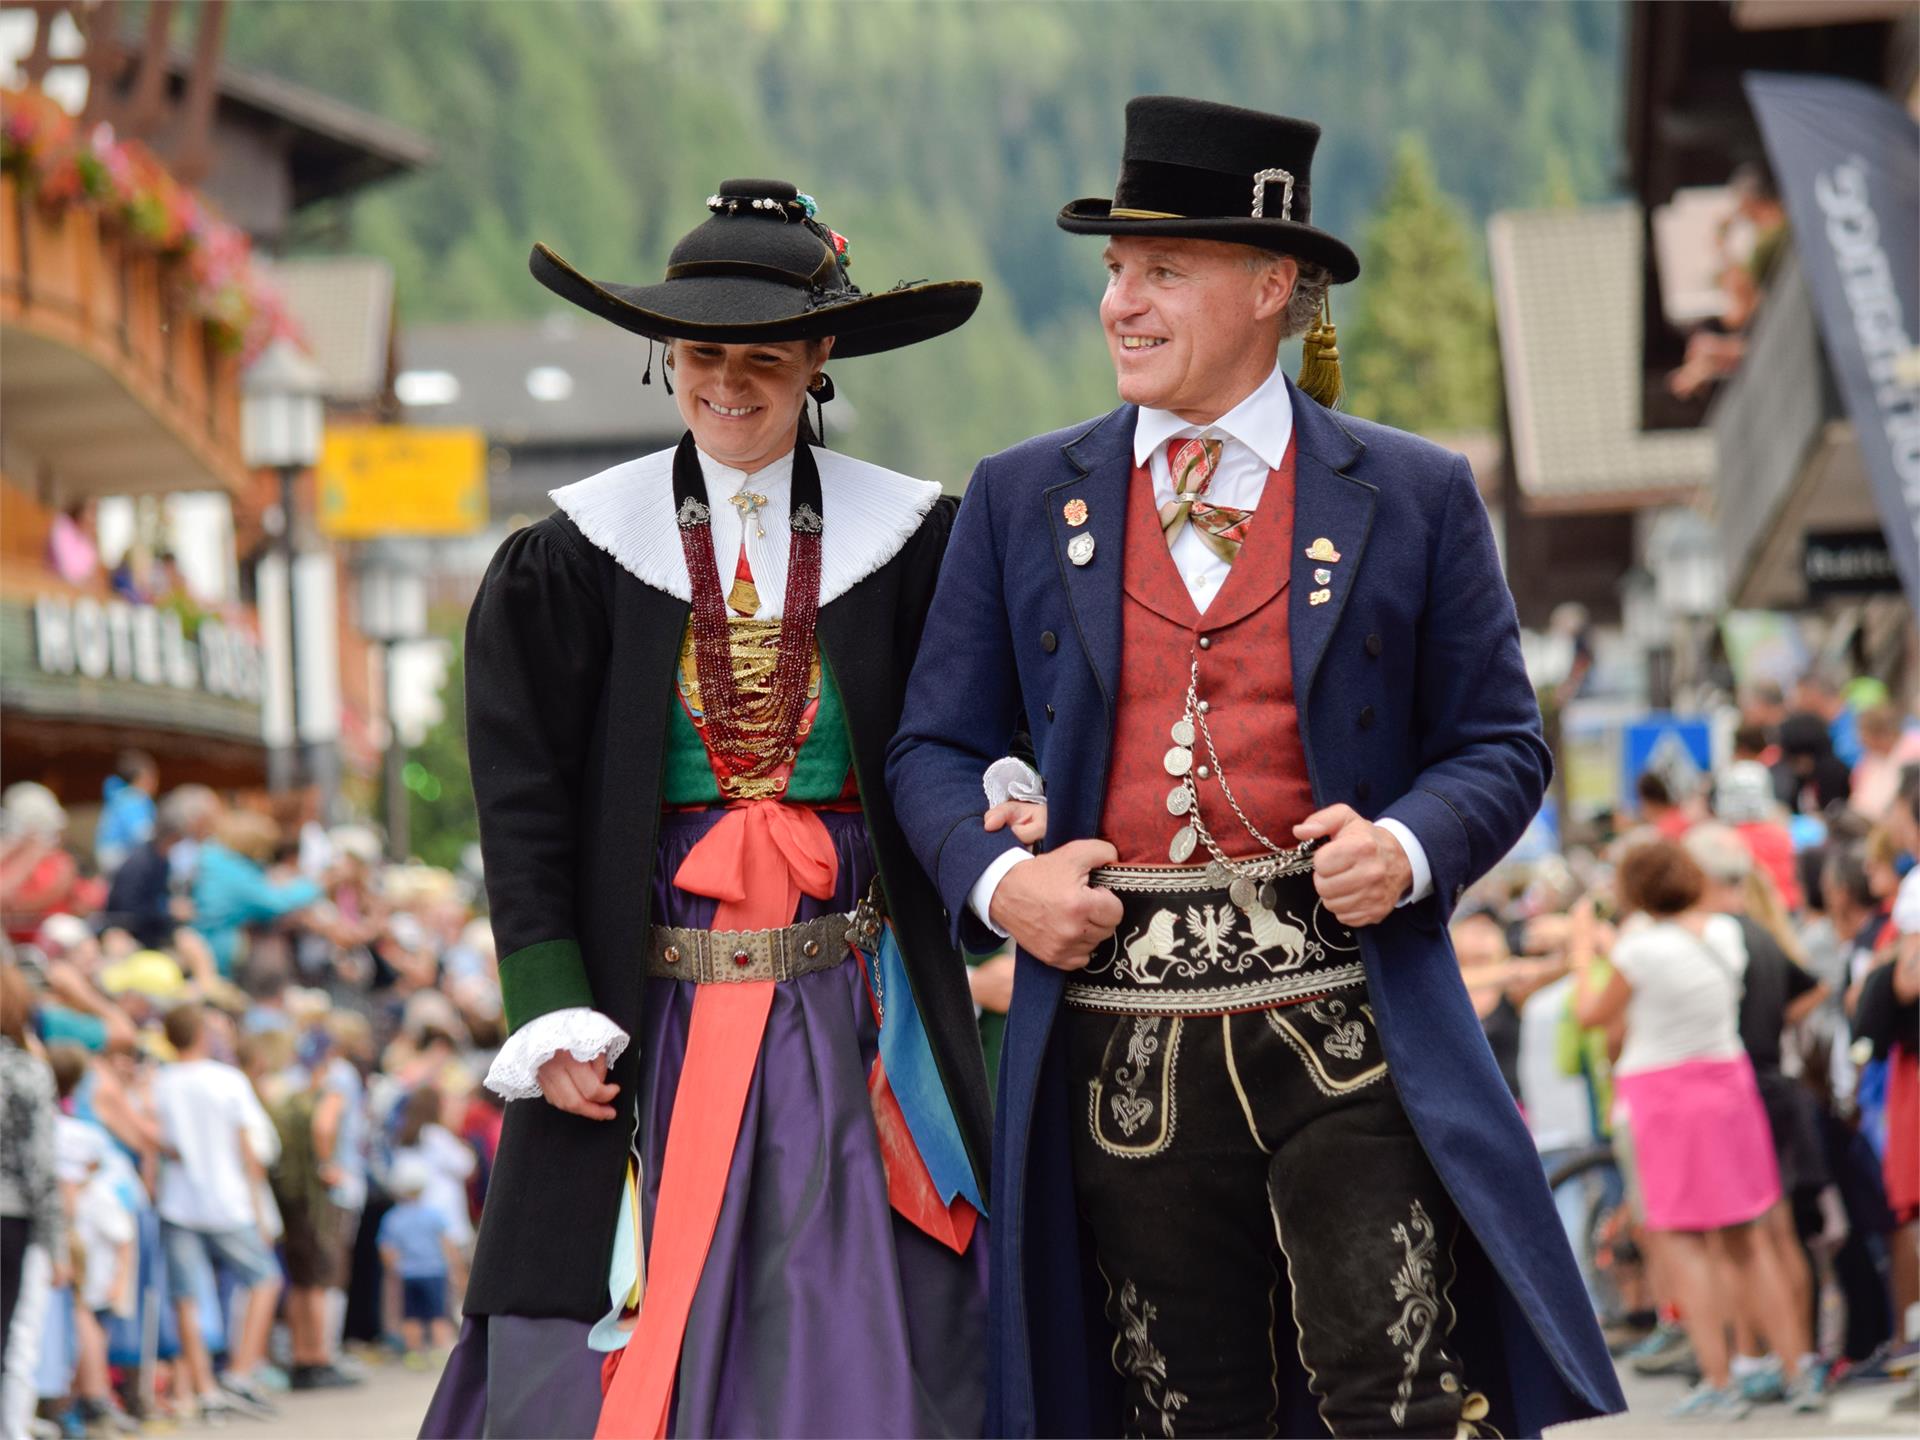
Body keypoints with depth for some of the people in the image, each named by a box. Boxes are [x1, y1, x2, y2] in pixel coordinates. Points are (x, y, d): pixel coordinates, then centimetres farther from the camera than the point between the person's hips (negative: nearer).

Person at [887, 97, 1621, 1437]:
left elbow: (1500, 741, 9)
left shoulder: (1412, 497, 7)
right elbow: (936, 745, 14)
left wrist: (1412, 847, -11)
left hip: (1344, 1026, -2)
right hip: (1125, 1048, 2)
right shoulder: (1021, 501, 11)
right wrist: (997, 877, -6)